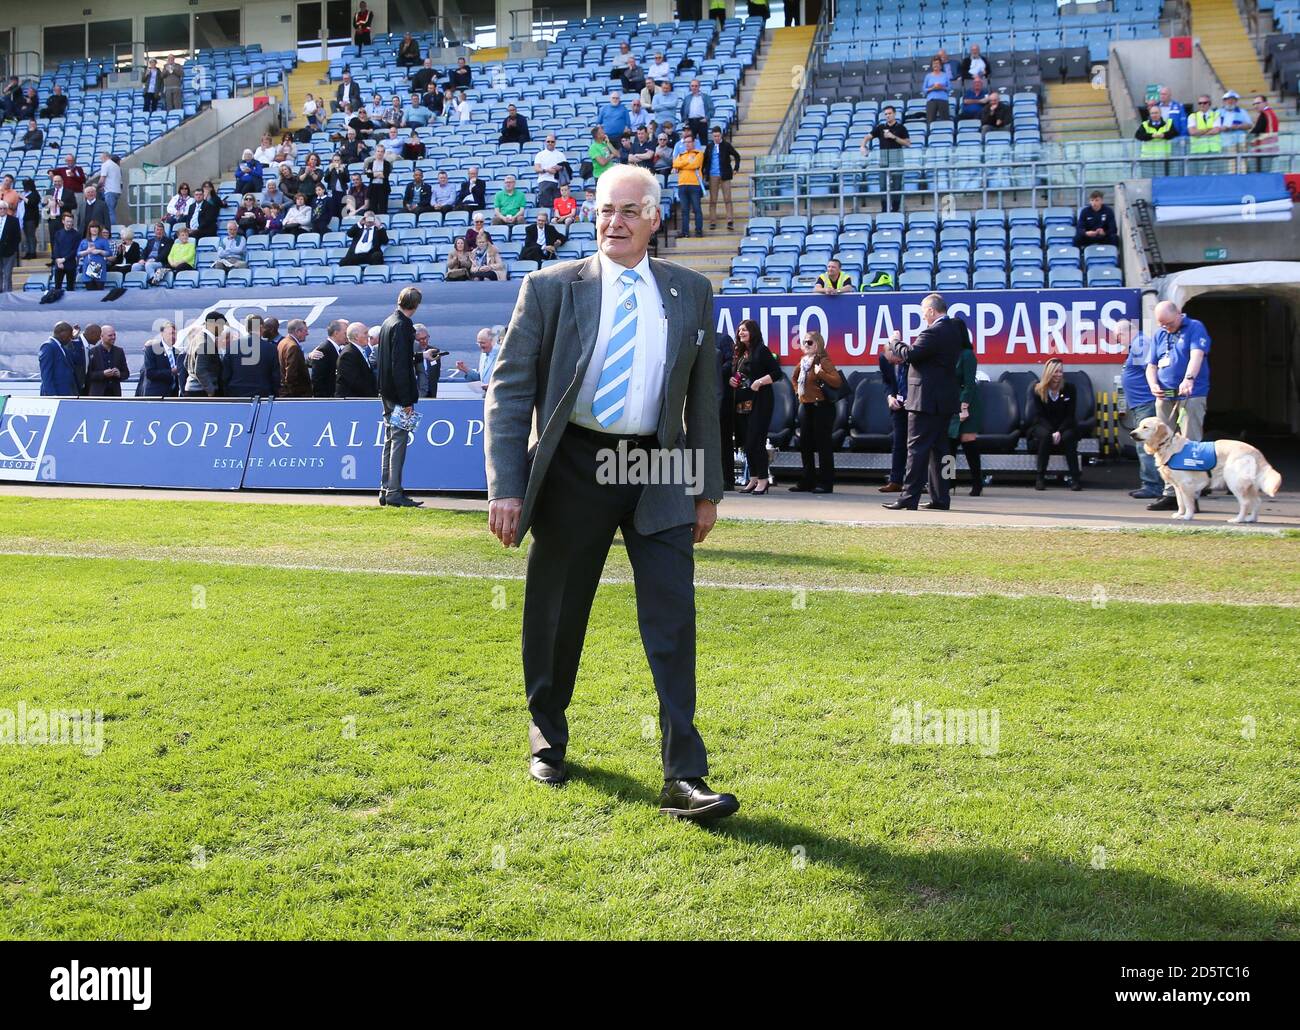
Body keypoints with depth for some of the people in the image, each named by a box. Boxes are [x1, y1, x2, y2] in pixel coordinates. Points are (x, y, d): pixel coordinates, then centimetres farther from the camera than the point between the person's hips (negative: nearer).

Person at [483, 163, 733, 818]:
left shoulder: (690, 293, 6)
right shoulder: (551, 288, -1)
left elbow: (702, 396, 12)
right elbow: (509, 390, -3)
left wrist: (708, 488, 9)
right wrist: (505, 486, -11)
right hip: (573, 468, -1)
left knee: (673, 623, -6)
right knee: (555, 620, 11)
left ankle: (683, 780, -2)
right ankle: (547, 741, 34)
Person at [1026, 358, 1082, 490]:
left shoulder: (1069, 388, -2)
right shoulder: (1037, 389, -5)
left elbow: (1070, 415, -4)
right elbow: (1038, 416, -8)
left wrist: (1059, 431, -20)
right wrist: (1052, 432, -22)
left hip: (1064, 426, 1)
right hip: (1042, 426, -1)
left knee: (1068, 436, -33)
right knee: (1045, 435, -35)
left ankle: (1075, 478, -31)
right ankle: (1040, 478, -31)